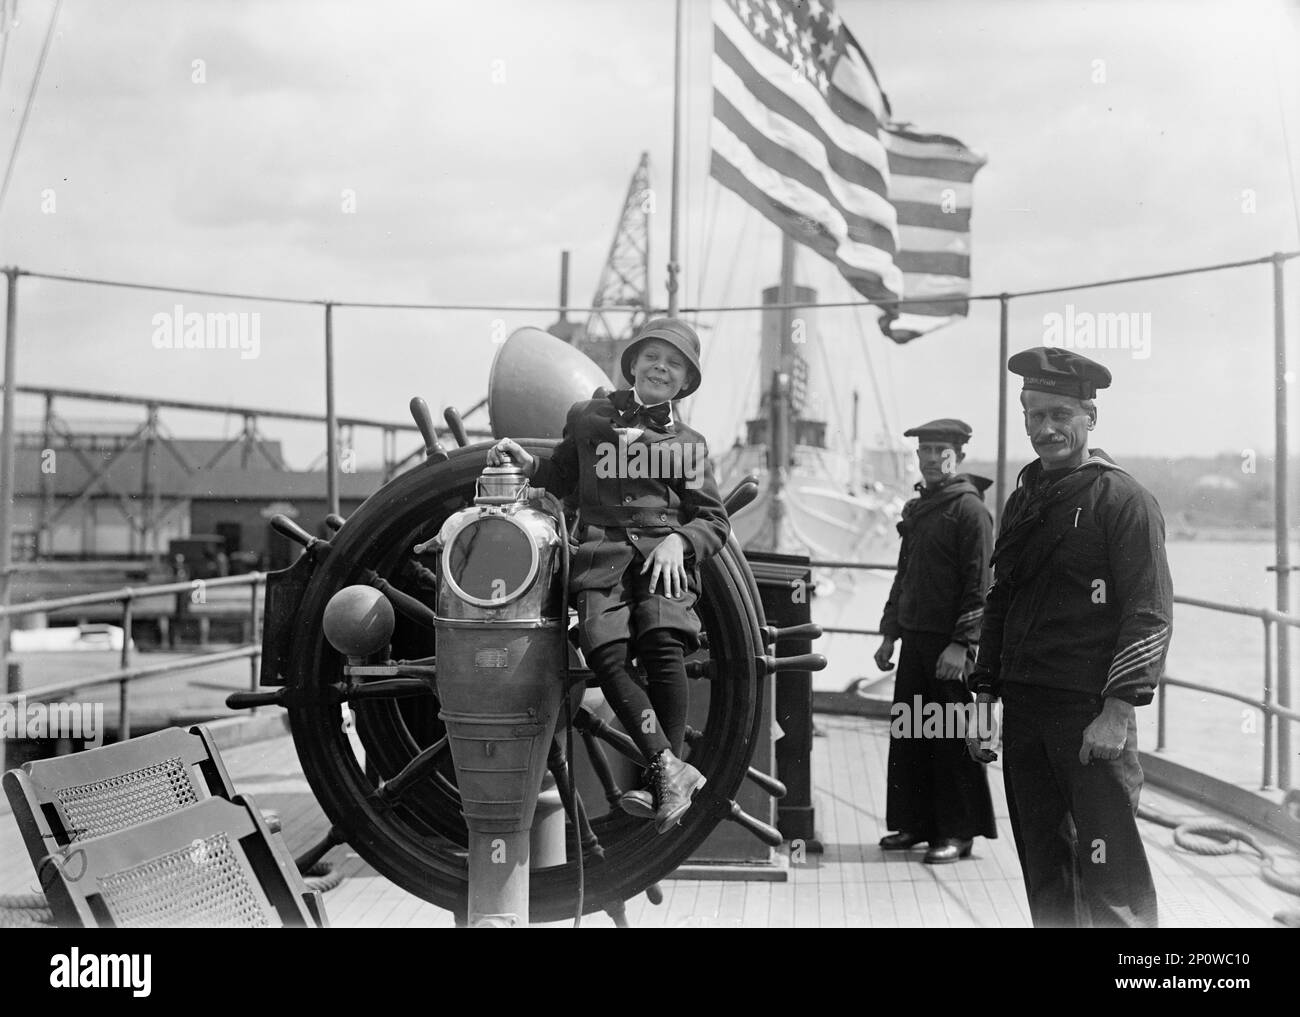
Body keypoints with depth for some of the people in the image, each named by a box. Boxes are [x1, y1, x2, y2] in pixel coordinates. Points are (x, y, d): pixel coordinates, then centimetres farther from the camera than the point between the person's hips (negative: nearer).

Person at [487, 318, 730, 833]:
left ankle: (660, 786, -24)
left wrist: (678, 541, -7)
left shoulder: (688, 443, 18)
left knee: (662, 641, -30)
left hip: (662, 554, -1)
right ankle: (670, 769, -27)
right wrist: (526, 462, 14)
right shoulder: (587, 418, 22)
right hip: (601, 554, 1)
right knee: (605, 652, -26)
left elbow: (714, 521, 13)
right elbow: (561, 478, 34)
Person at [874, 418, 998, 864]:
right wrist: (890, 633, 18)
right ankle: (916, 823, 19)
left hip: (949, 643, -7)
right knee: (908, 735, 9)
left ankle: (958, 832, 6)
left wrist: (961, 643, -19)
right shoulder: (915, 508, 16)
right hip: (914, 639, 7)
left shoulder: (970, 509, -8)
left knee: (952, 739, -2)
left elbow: (979, 584, -13)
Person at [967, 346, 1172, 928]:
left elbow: (1150, 613, -11)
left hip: (1091, 713, -7)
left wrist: (1119, 710, -17)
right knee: (1043, 872, 12)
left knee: (1109, 874, -7)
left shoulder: (1122, 500, -6)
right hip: (1024, 712, 7)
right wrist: (984, 696, 16)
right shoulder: (1022, 500, 15)